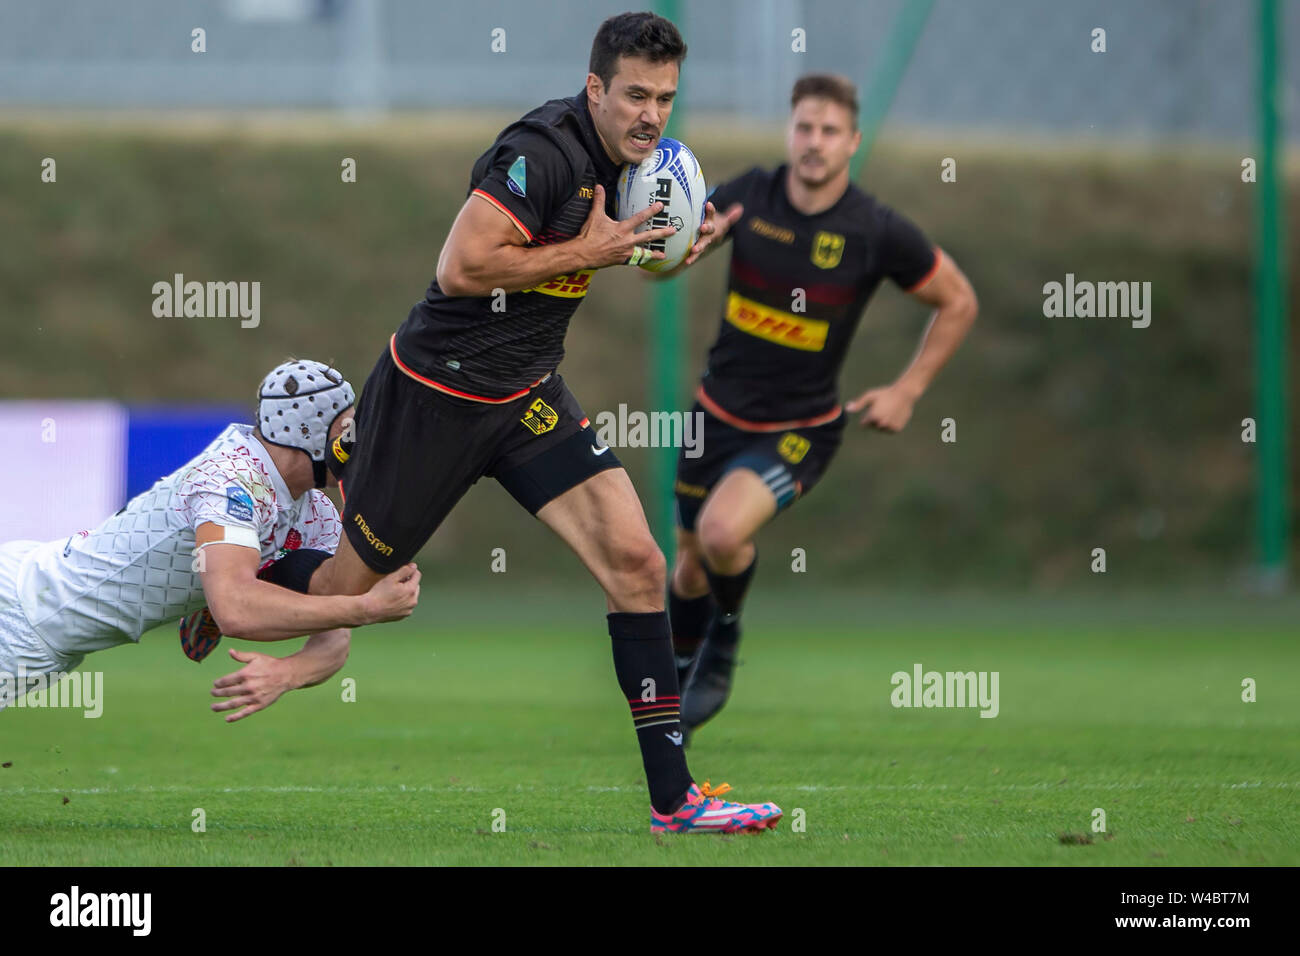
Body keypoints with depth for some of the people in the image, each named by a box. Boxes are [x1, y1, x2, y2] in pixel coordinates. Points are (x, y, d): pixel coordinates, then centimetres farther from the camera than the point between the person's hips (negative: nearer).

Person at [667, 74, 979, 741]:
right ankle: (676, 682, 41)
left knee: (723, 530, -28)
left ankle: (725, 637, 4)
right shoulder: (748, 196, -8)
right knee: (691, 561, 13)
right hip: (720, 411, 4)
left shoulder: (878, 233, -15)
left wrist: (908, 391, -6)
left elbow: (958, 302, 0)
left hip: (800, 429, -4)